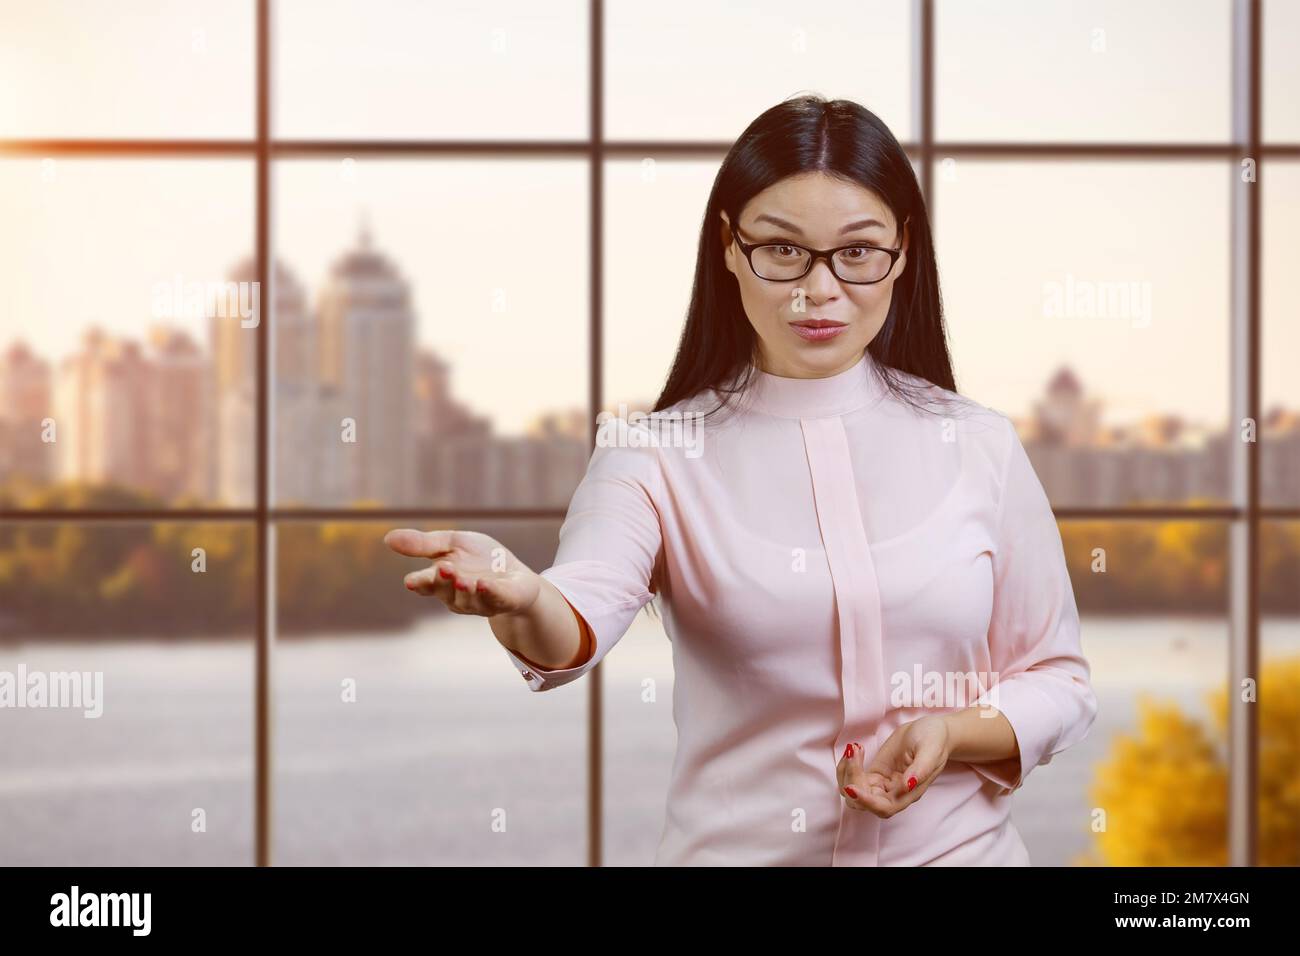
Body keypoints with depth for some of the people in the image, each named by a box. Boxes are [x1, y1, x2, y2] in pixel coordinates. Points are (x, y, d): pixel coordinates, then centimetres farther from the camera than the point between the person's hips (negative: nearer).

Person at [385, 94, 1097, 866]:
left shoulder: (980, 447, -3)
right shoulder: (657, 455, -9)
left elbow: (1057, 685, 2)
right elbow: (578, 624, -27)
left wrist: (952, 733, -17)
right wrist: (520, 600, -49)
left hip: (959, 845, 1)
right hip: (737, 846, -1)